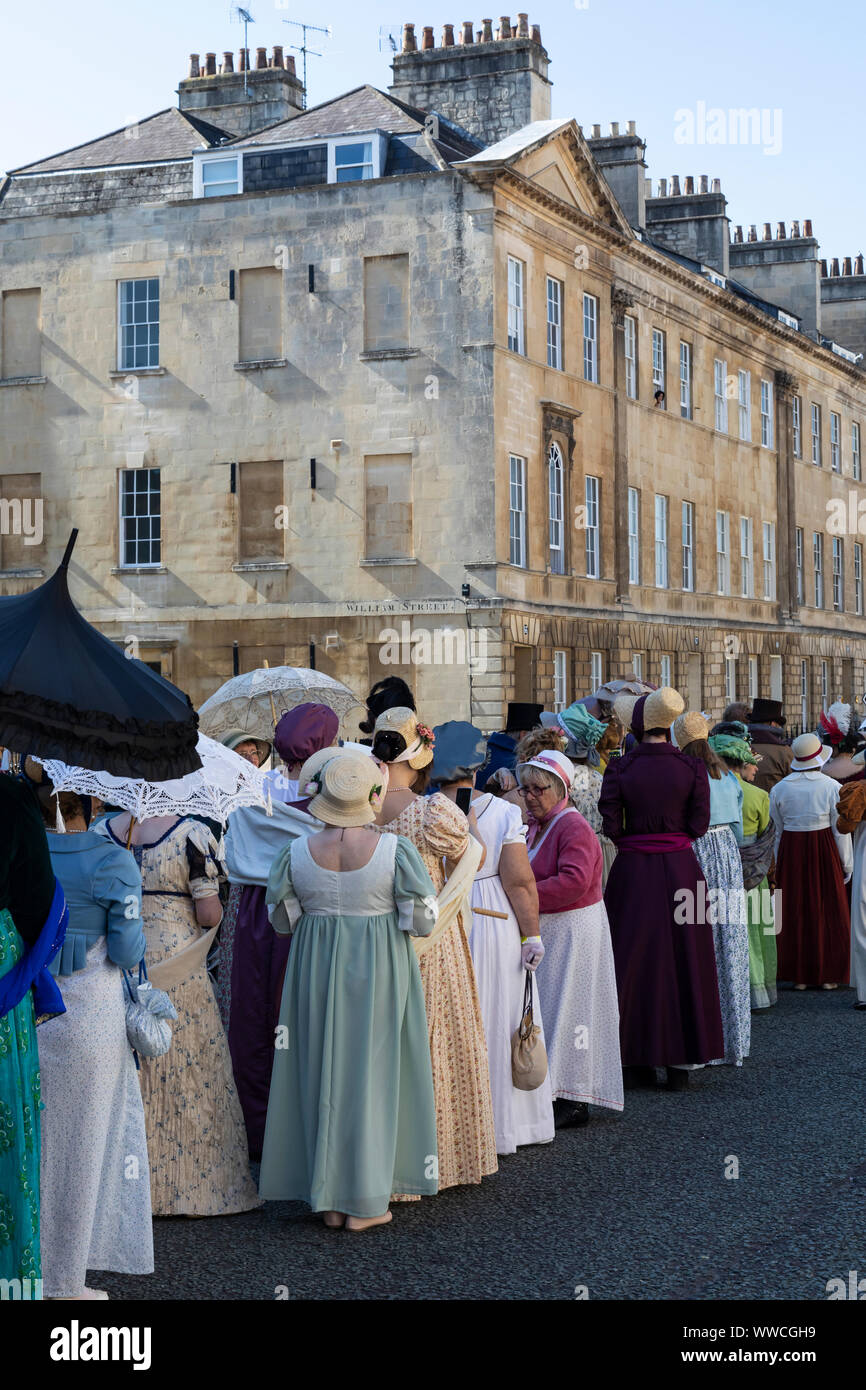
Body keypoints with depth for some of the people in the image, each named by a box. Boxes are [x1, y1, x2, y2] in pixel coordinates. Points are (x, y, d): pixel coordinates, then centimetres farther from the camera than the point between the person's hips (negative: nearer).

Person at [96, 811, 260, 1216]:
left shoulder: (101, 832, 0)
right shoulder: (191, 834, -13)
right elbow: (209, 915, -14)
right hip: (178, 971, -4)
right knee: (187, 1075, 7)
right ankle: (192, 1186, 12)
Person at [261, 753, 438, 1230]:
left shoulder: (297, 853, -6)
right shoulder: (396, 851, -13)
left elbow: (281, 918, 3)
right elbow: (423, 921, -10)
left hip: (316, 969, 2)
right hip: (380, 971, -2)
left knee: (322, 1072, 11)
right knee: (373, 1072, 6)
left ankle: (328, 1198, 16)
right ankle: (363, 1203, 10)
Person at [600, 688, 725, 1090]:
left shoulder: (619, 768, -7)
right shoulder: (691, 768, -4)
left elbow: (610, 826, -8)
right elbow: (699, 824, -3)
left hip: (633, 872, -1)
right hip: (680, 870, 1)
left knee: (635, 960, 8)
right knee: (682, 960, 8)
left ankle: (640, 1061, 11)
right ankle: (680, 1063, 12)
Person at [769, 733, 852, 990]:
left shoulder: (779, 789, 0)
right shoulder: (832, 787, -9)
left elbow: (777, 832, 6)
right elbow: (841, 831, -5)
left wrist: (779, 867, 14)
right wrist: (847, 864, 4)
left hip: (790, 852, 2)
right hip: (824, 852, -2)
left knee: (794, 912, 8)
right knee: (827, 911, 7)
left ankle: (799, 976, 12)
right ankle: (828, 975, 11)